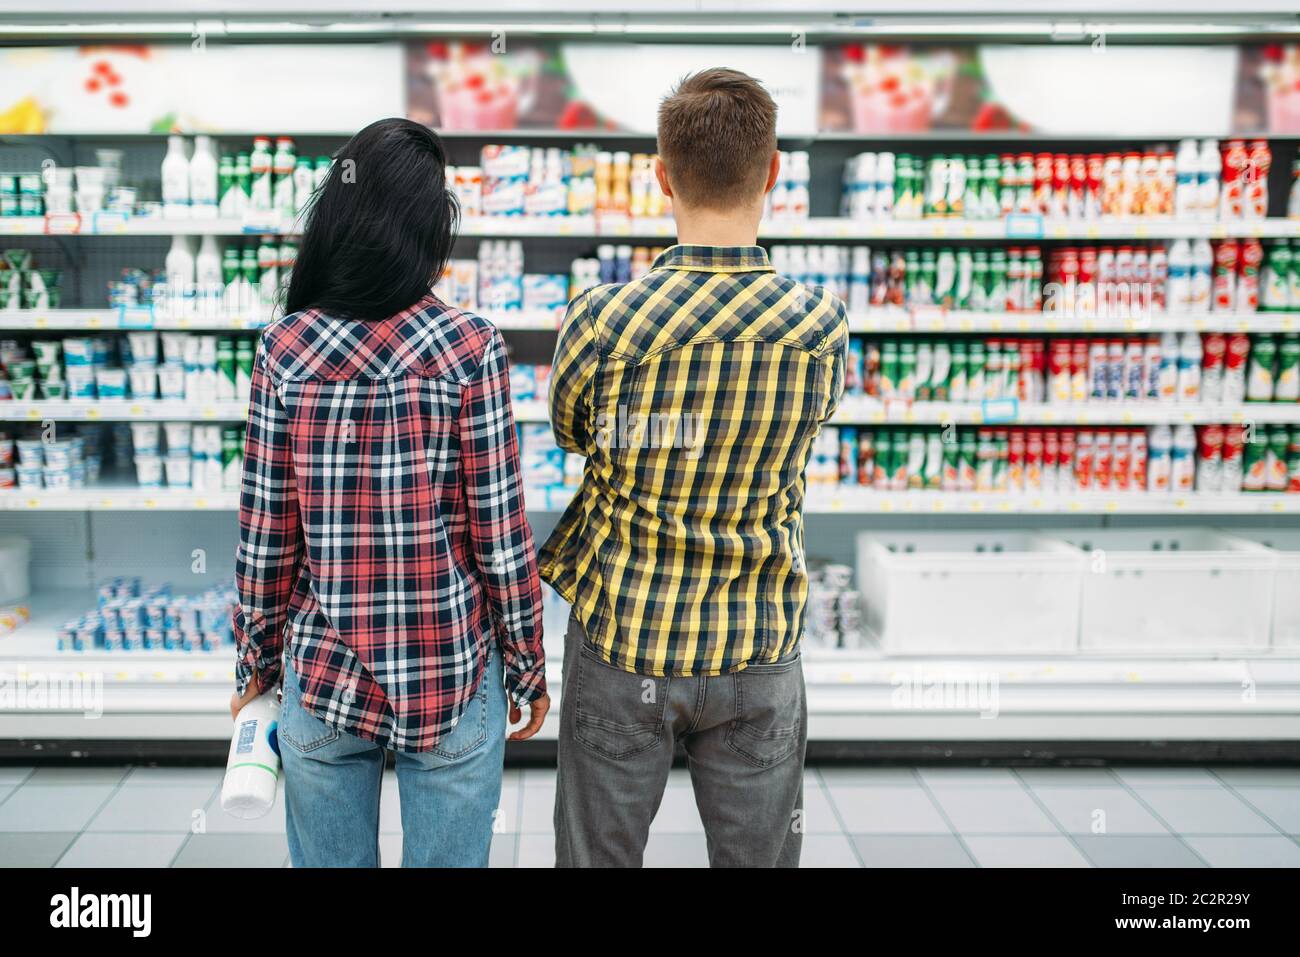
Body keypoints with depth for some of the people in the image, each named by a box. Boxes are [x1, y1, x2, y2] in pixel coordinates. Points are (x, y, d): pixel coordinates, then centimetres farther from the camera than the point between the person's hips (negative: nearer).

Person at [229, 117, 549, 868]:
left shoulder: (285, 348, -6)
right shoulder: (469, 348, -12)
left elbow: (266, 534, -3)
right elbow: (500, 534, -11)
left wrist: (257, 660, 11)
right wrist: (527, 666, 2)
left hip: (323, 675, 2)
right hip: (451, 678, -2)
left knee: (328, 861, 19)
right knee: (448, 860, 14)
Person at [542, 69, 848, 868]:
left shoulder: (602, 320, -19)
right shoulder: (821, 324, -14)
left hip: (621, 640, -1)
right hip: (757, 652, 1)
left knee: (600, 855, 19)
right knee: (758, 855, 20)